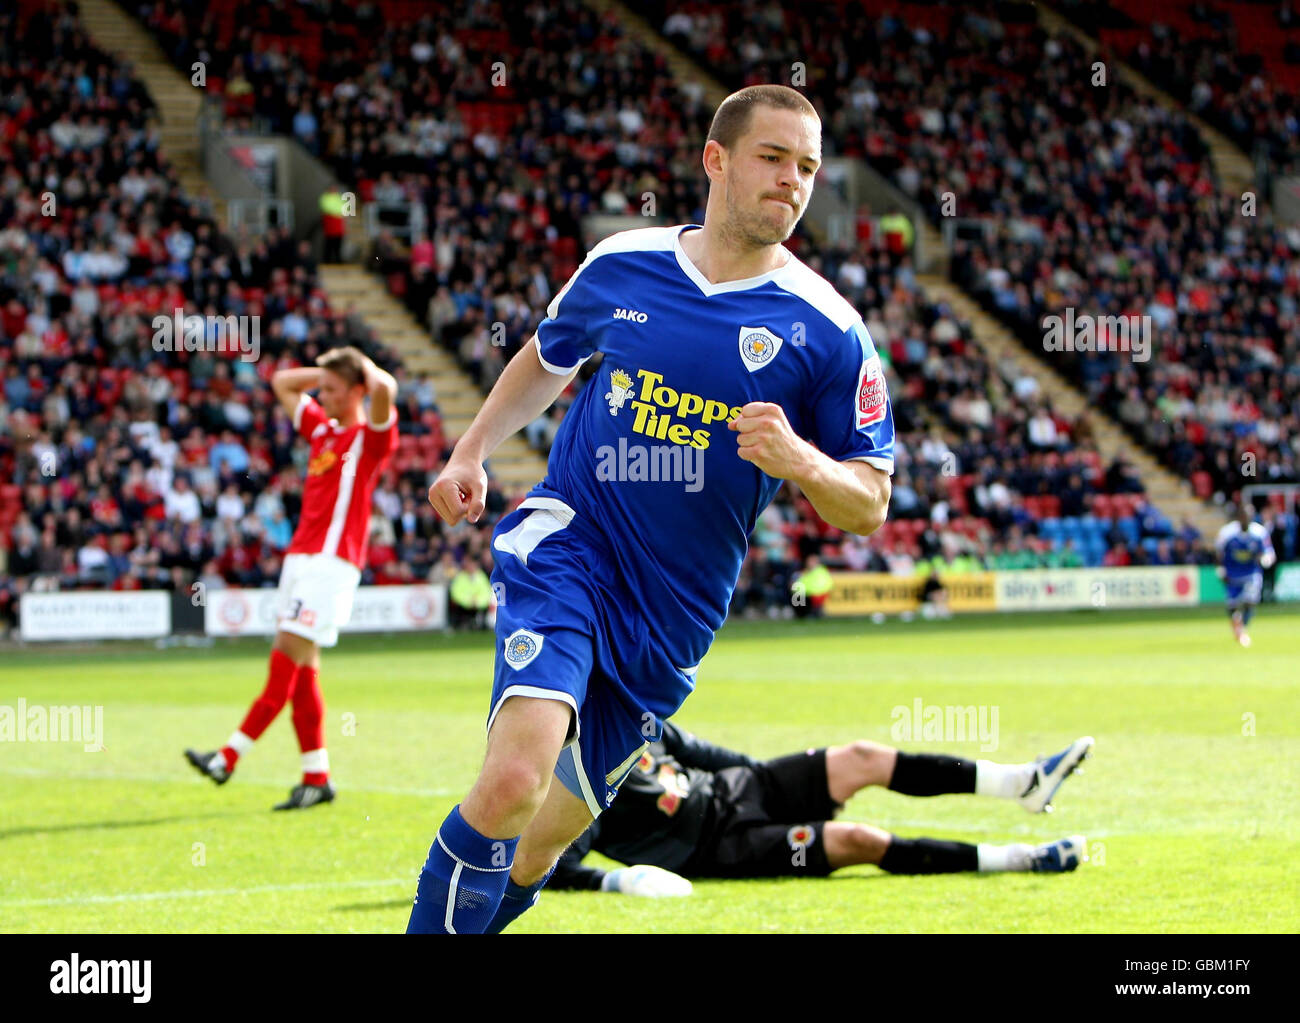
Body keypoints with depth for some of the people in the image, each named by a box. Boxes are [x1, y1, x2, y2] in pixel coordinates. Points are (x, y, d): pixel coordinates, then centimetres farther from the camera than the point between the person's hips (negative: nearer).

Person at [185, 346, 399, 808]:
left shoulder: (371, 437, -2)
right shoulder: (321, 429, 20)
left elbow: (385, 387, -23)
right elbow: (282, 383, 34)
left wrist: (366, 368, -3)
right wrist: (330, 370, 24)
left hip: (332, 559, -8)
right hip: (299, 557, 8)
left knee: (287, 660, -12)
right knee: (300, 670, 3)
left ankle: (229, 758, -17)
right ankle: (316, 778, 5)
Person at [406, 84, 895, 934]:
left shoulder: (829, 331, -4)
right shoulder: (620, 265, 2)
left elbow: (868, 506, -2)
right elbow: (547, 358, 24)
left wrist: (800, 460, -22)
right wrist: (471, 453, 14)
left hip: (675, 611, 1)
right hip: (568, 547, -1)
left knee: (544, 839, 11)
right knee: (516, 779, -28)